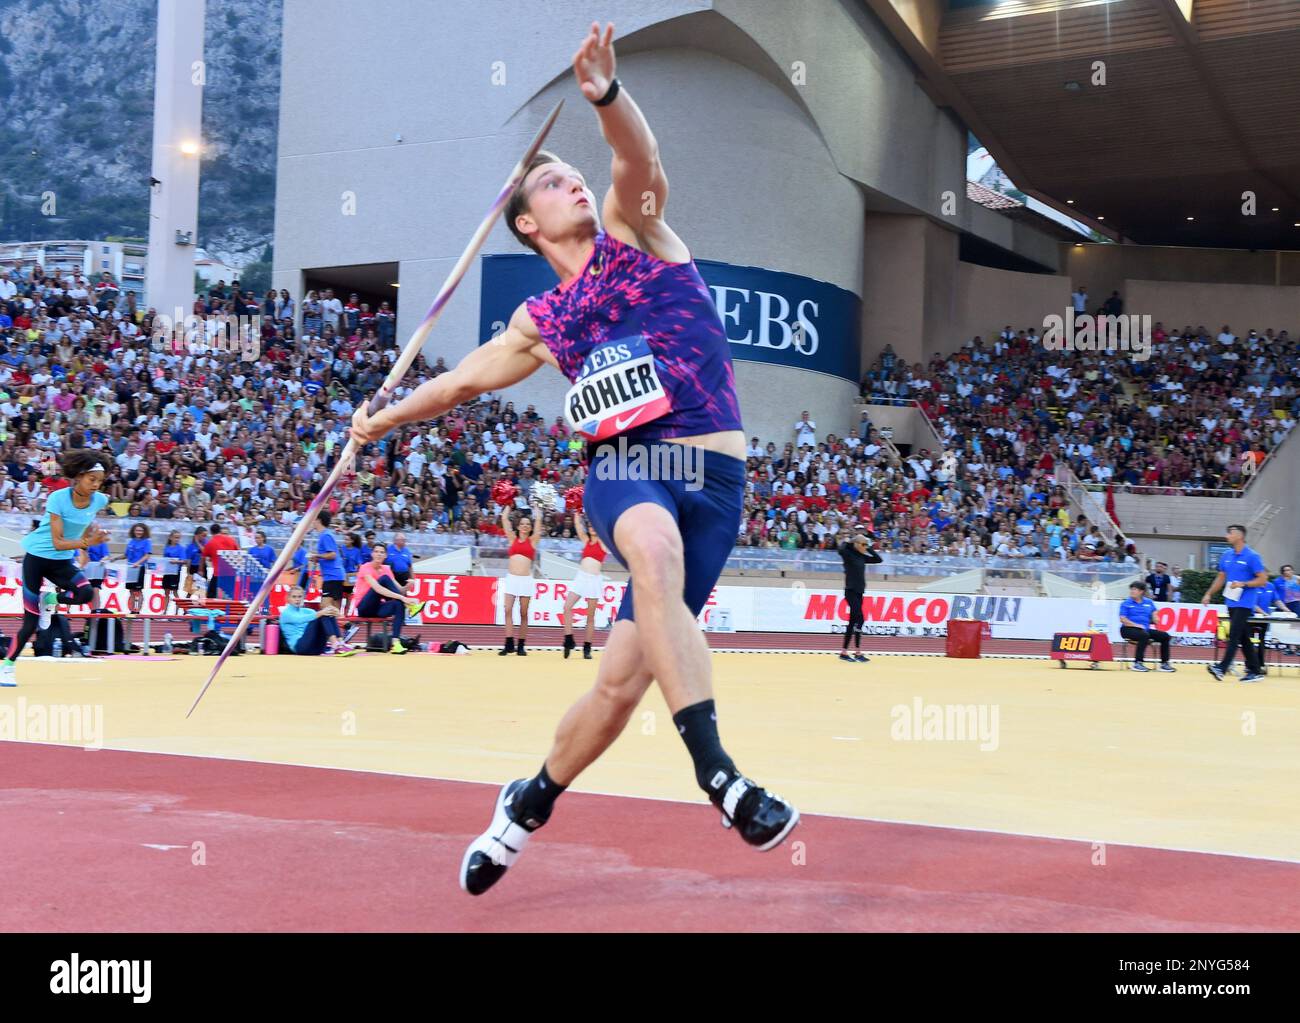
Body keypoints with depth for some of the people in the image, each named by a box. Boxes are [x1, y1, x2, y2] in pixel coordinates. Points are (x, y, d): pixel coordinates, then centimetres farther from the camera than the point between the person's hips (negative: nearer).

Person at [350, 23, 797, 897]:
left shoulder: (634, 231, 12)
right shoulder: (541, 321, 17)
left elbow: (641, 161, -10)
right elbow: (468, 376, 34)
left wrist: (607, 94, -29)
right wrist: (386, 419, 46)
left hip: (714, 475, -1)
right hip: (624, 465, 1)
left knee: (623, 679, -4)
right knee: (654, 549, -38)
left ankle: (532, 803, 22)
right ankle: (717, 770, -41)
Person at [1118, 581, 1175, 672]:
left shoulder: (1149, 602, 15)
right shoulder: (1126, 603, 1)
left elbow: (1154, 616, 14)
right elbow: (1123, 619, -8)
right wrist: (1137, 625, -18)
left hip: (1145, 629, 6)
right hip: (1128, 630, -6)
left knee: (1165, 636, -9)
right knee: (1144, 635, -36)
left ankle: (1164, 664, -3)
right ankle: (1137, 663, -32)